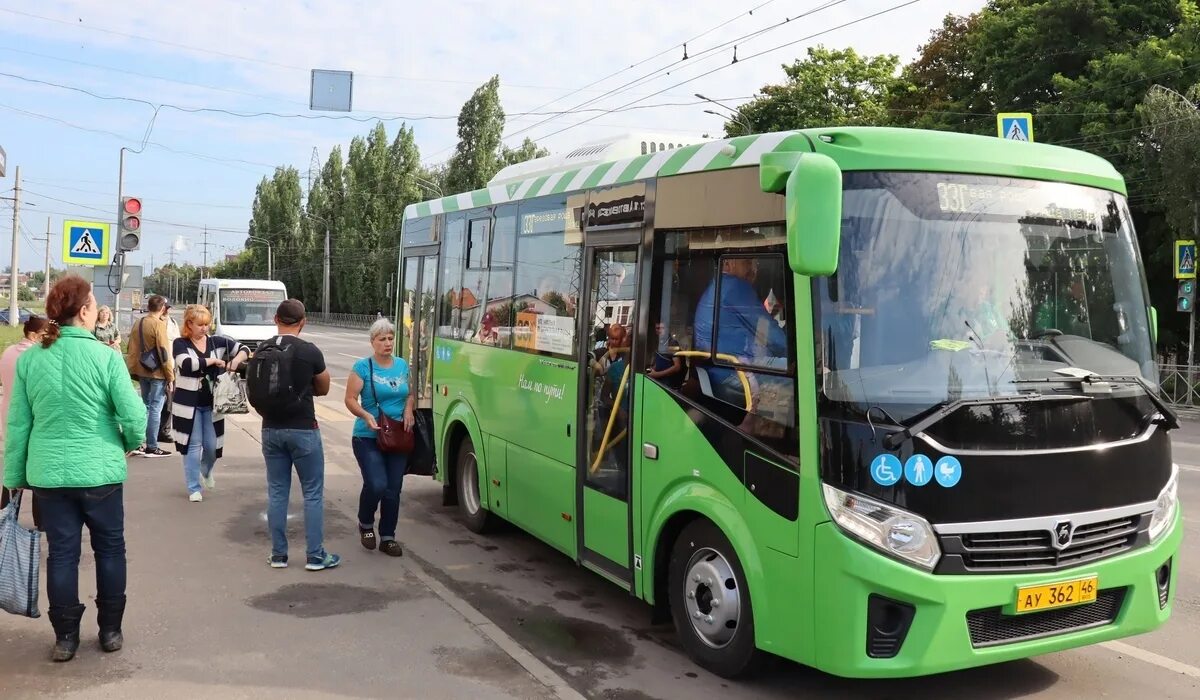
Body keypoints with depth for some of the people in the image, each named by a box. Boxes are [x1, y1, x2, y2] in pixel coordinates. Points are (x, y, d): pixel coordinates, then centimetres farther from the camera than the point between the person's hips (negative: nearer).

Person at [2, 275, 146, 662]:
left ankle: (65, 636, 19)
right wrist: (131, 443, 8)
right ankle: (110, 630, 23)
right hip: (100, 471, -2)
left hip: (48, 473, 3)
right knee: (109, 548, 14)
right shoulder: (106, 357, -12)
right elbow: (134, 416, -14)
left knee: (61, 553, 11)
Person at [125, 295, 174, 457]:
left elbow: (132, 350, 11)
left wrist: (133, 371, 15)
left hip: (142, 372, 7)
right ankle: (151, 447, 0)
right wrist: (170, 375, -12)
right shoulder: (159, 324, -14)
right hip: (157, 373, -7)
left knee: (145, 406, 17)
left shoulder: (138, 323, 8)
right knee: (155, 409, -2)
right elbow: (164, 352, -16)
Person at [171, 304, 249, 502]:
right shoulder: (180, 344, -5)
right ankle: (194, 488, 11)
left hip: (211, 404, 3)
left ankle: (206, 472, 39)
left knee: (212, 446, 7)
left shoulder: (217, 342, 3)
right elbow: (187, 363, -24)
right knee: (193, 446, 1)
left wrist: (235, 361, -14)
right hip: (188, 404, -3)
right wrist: (213, 360, -18)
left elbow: (244, 349, 6)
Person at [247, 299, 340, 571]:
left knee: (277, 492, 12)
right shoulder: (309, 352, -11)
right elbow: (323, 389, 3)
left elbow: (255, 392, 10)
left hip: (271, 430, 5)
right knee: (313, 492, 5)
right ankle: (316, 555, 7)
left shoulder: (260, 352, 3)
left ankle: (278, 554, 16)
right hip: (302, 430, -5)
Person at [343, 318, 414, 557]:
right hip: (368, 438, -5)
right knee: (376, 485, -17)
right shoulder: (363, 367, -6)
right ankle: (365, 524, 13)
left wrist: (409, 411, 1)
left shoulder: (402, 365, 9)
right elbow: (350, 400, -8)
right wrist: (366, 416, -25)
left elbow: (411, 393, 21)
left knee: (393, 490, 6)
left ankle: (388, 537, 19)